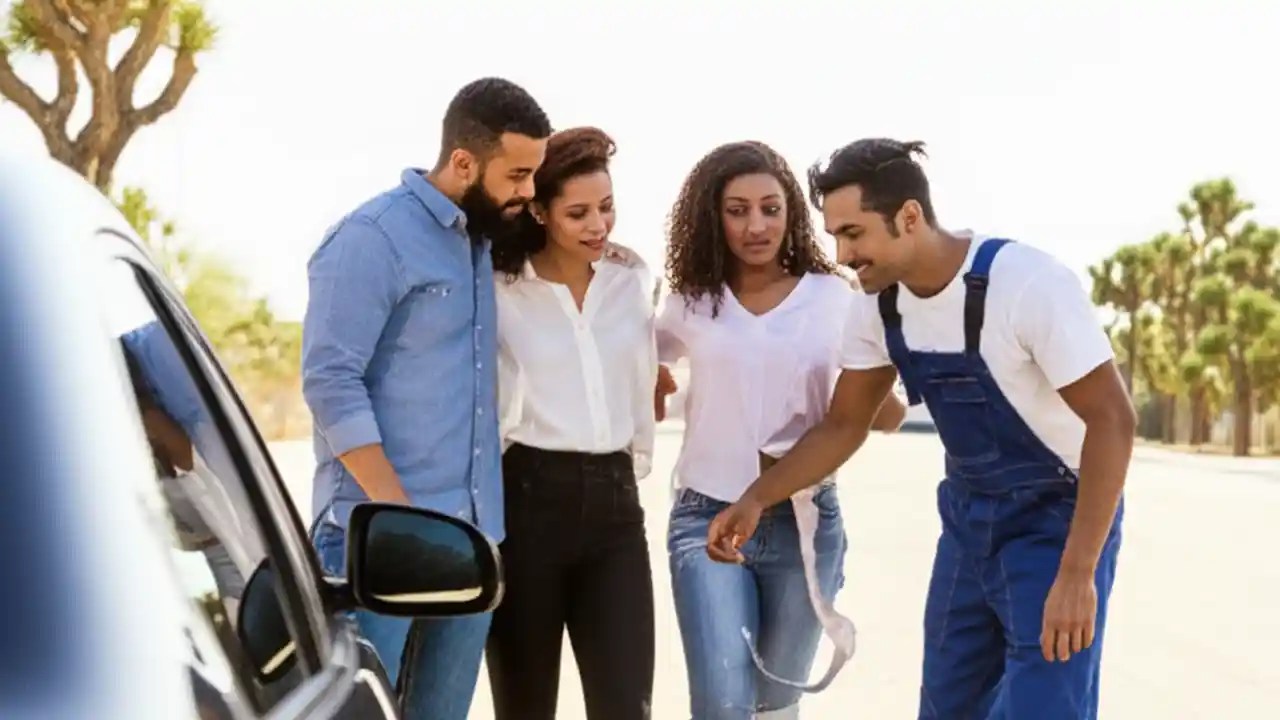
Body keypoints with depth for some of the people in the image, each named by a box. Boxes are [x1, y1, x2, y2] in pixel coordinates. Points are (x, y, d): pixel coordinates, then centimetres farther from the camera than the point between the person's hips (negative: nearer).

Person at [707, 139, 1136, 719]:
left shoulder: (1028, 284, -26)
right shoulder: (877, 306, -6)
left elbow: (1111, 420, -24)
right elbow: (844, 425, 6)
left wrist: (1077, 574, -27)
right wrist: (755, 500, -9)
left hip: (1057, 518, -6)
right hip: (968, 518, 7)